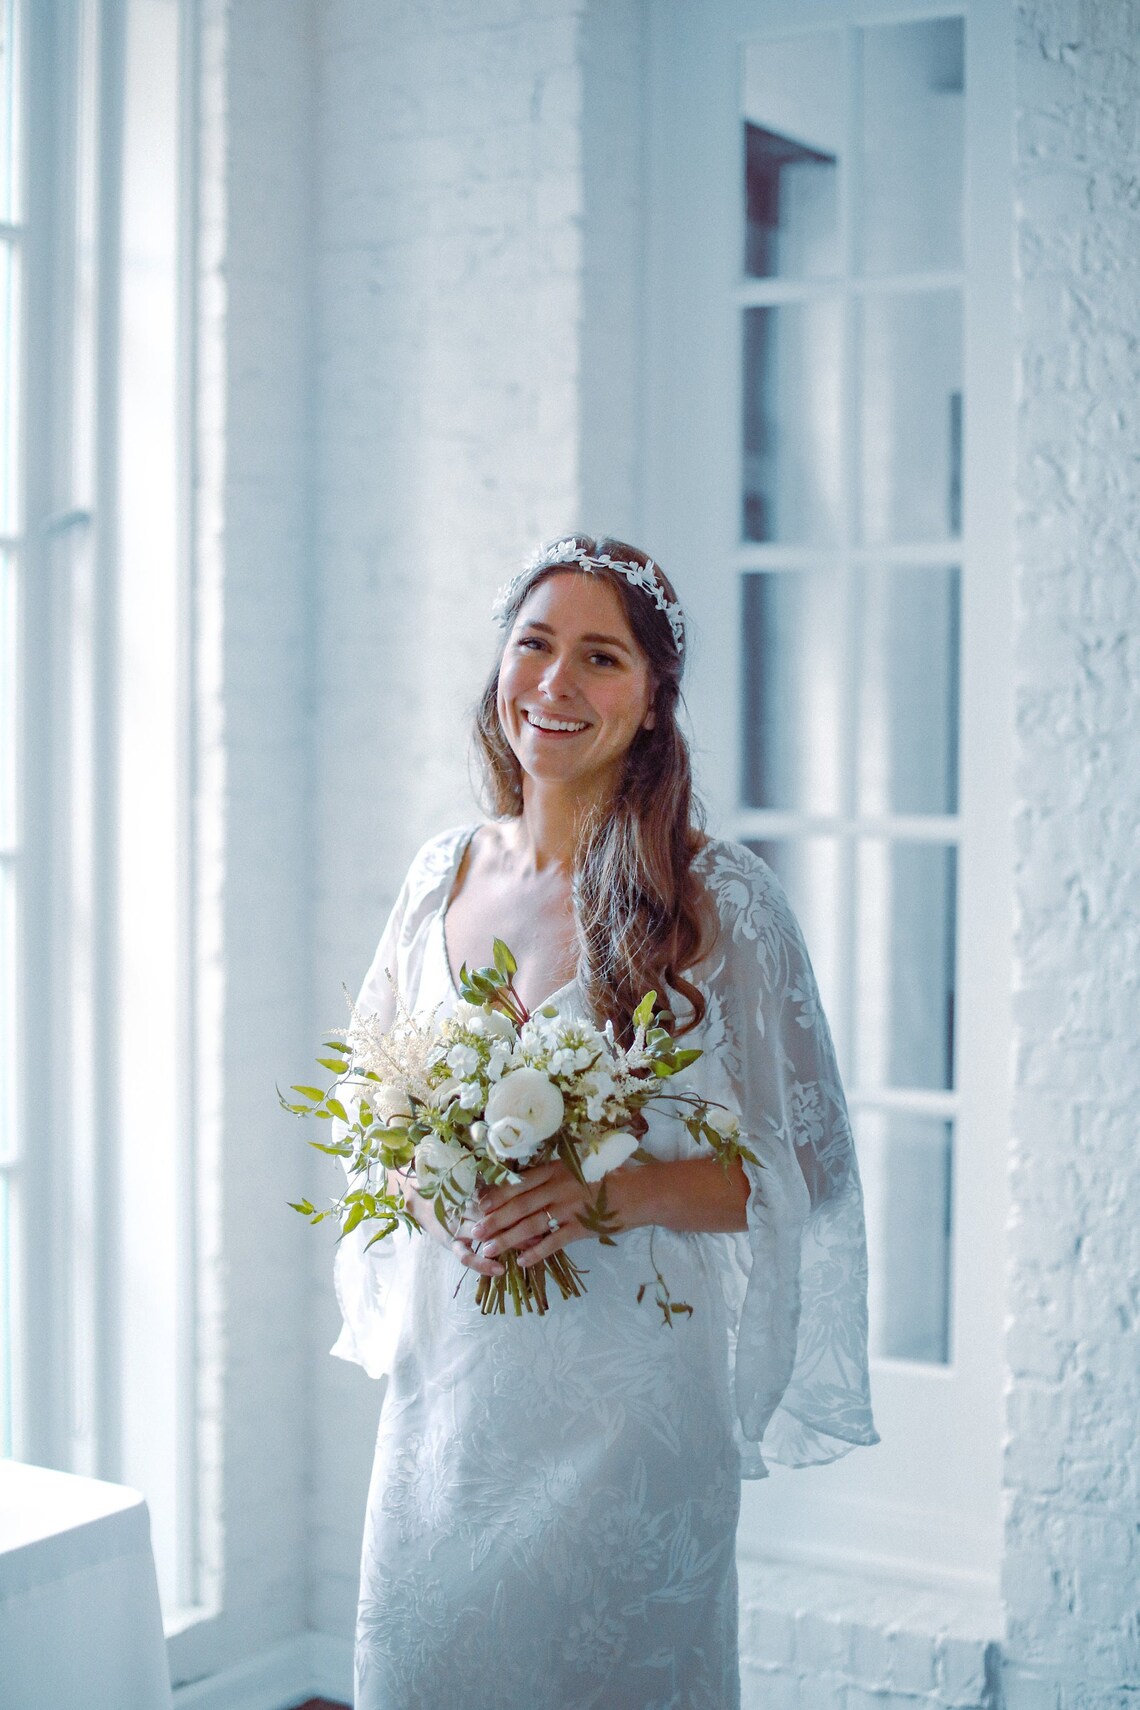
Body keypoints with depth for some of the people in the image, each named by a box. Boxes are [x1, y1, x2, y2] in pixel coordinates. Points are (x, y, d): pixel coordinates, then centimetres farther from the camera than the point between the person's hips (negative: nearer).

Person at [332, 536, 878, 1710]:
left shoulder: (718, 897, -9)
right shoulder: (442, 875, 5)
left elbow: (800, 1168, -7)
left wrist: (615, 1189, -22)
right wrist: (424, 1182, -8)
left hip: (624, 1390, -4)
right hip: (444, 1382, 4)